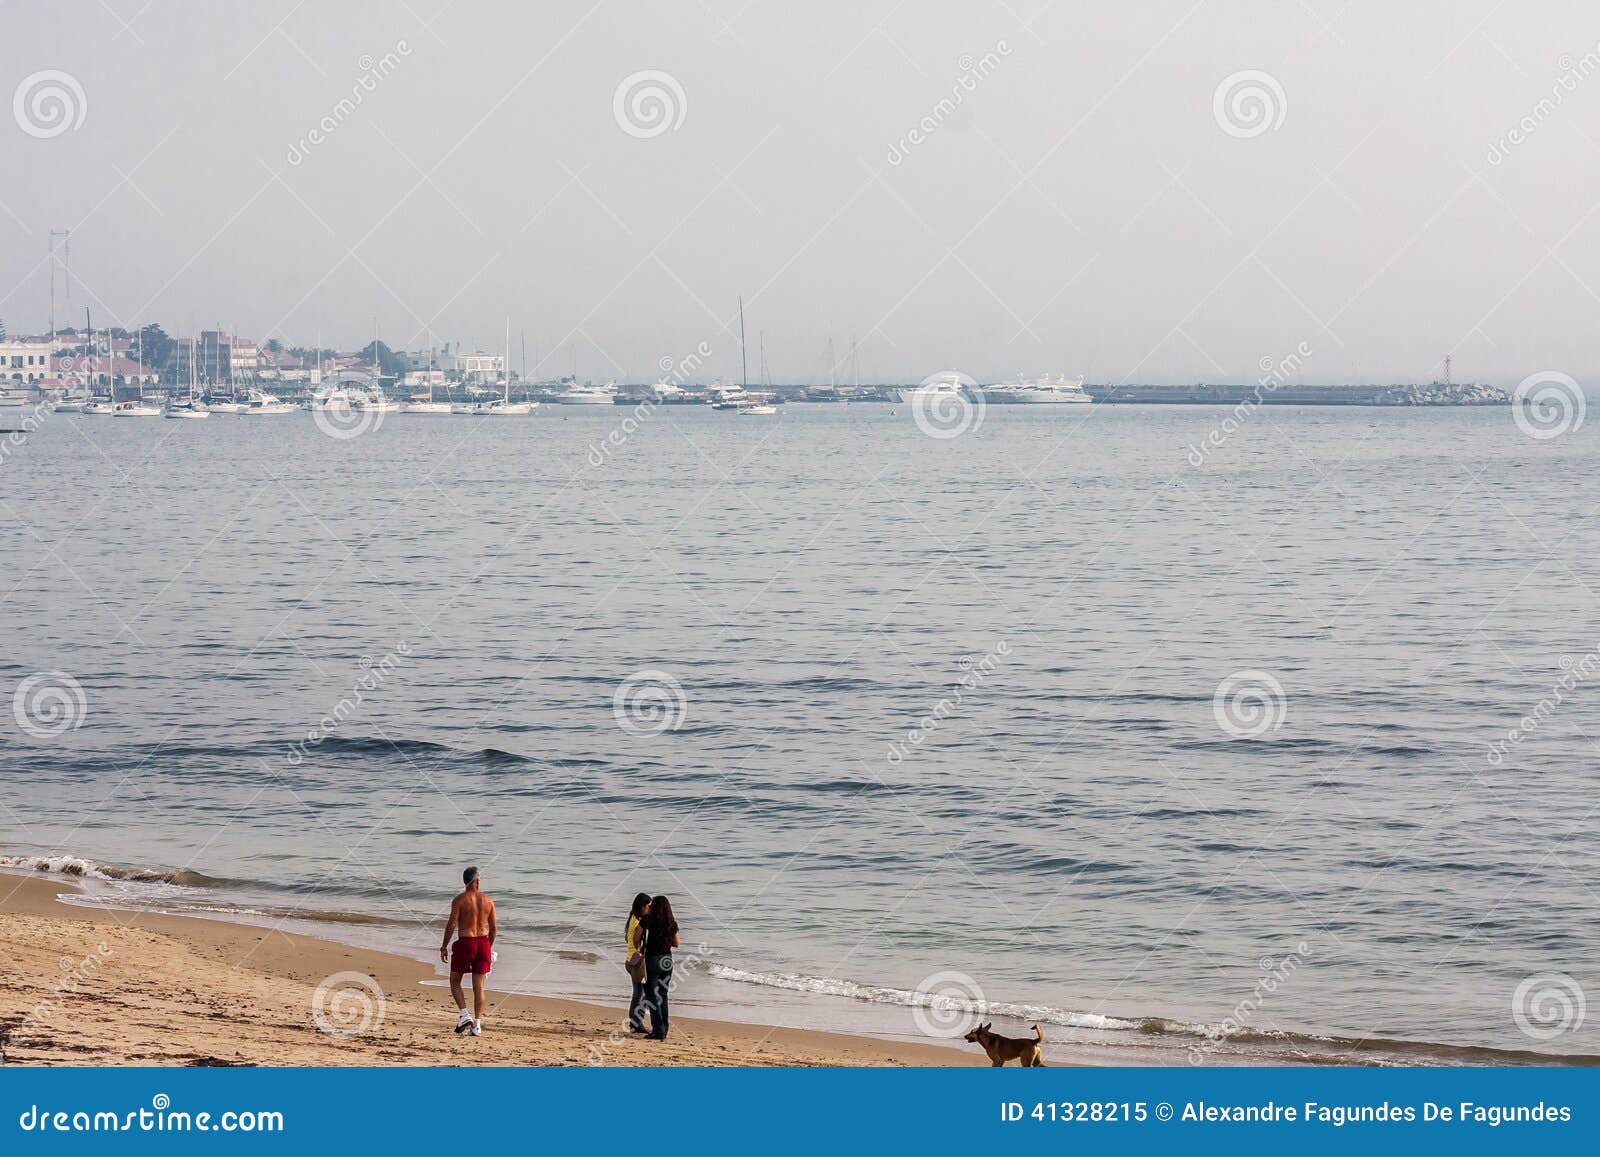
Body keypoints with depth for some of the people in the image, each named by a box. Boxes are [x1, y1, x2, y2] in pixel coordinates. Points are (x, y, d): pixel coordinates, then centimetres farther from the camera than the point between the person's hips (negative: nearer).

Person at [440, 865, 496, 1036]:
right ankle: (477, 1025, 5)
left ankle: (464, 1015, -5)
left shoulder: (459, 900, -8)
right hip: (483, 943, 4)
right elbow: (493, 928, 9)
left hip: (465, 943, -4)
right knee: (478, 986, 8)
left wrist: (444, 947, -2)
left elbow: (451, 925, -11)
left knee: (455, 981, 12)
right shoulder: (488, 900, 4)